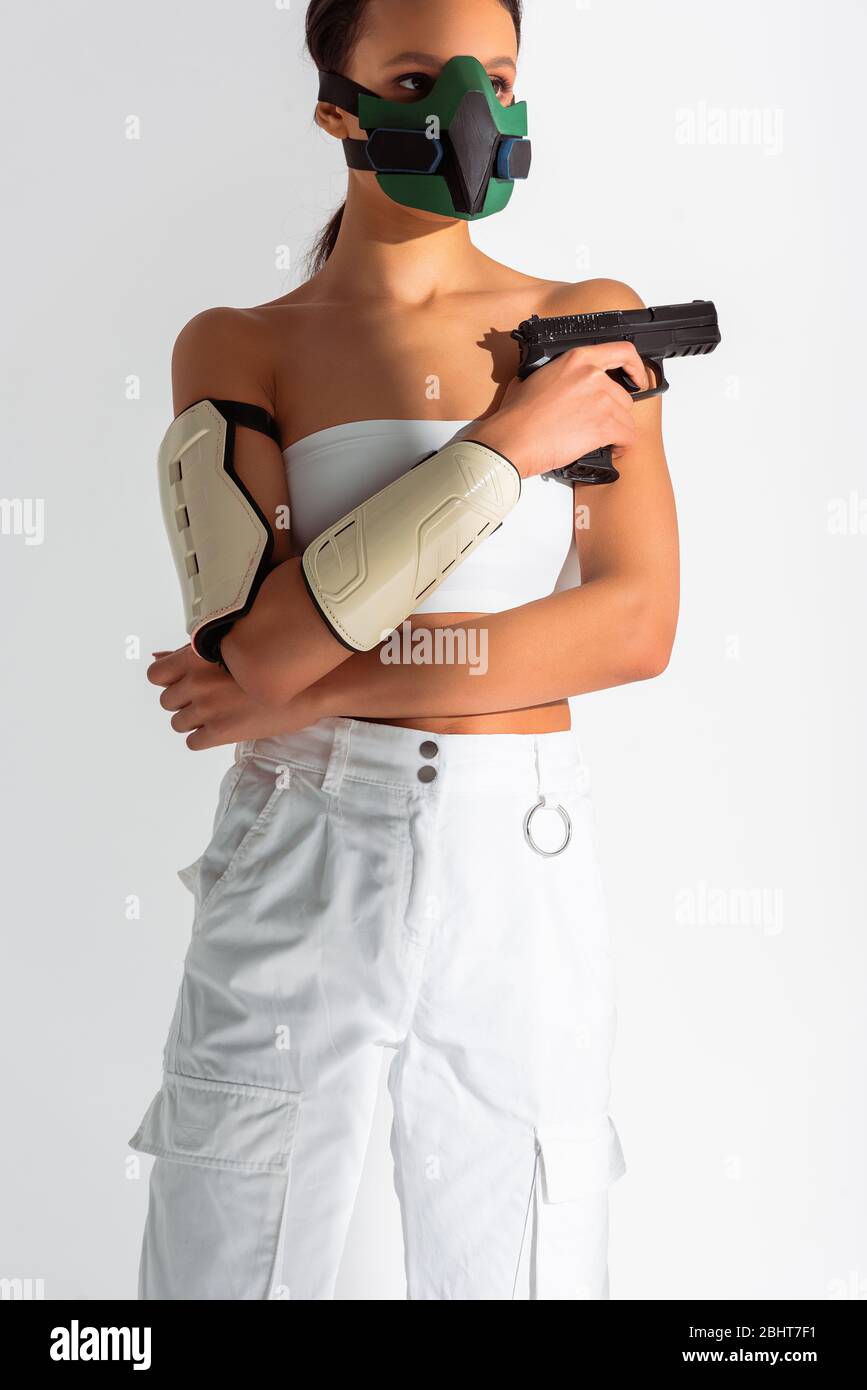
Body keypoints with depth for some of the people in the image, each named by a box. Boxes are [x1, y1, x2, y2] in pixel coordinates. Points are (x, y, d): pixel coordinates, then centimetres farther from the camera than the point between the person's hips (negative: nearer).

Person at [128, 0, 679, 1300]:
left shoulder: (591, 323, 5)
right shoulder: (239, 347, 2)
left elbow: (636, 623, -6)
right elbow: (262, 640, -12)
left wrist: (319, 686, -10)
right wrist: (509, 445, -13)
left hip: (522, 867, 1)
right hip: (297, 866, -1)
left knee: (521, 1265, 12)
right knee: (227, 1261, 10)